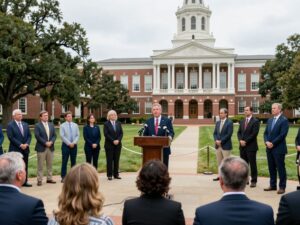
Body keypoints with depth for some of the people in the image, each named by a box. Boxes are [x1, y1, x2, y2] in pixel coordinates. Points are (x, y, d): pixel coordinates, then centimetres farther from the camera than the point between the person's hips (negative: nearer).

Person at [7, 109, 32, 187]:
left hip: (25, 149, 5)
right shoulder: (10, 125, -5)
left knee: (25, 166, 9)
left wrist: (26, 144, -7)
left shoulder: (25, 124, 13)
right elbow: (11, 137, -12)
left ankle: (25, 181, 16)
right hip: (15, 149, -5)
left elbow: (29, 136, 10)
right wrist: (20, 145, -16)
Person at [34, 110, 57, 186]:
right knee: (40, 165, 0)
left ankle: (49, 178, 18)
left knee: (50, 164, 10)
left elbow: (54, 135, 9)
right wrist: (45, 143, -17)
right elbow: (37, 136, -13)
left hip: (50, 147, 5)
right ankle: (39, 180, 5)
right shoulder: (37, 125, -3)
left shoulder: (51, 125, 13)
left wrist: (51, 142, -9)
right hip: (41, 148, -5)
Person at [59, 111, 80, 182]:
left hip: (74, 145, 3)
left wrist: (74, 143, -10)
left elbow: (77, 135, 5)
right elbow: (62, 136, -8)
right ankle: (63, 177, 4)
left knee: (73, 161, 8)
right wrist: (69, 143, -14)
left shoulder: (75, 125, 9)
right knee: (64, 161, -2)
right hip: (66, 145, -3)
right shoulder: (62, 125, -1)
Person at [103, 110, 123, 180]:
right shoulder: (106, 124, -1)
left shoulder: (118, 123, 11)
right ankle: (109, 175, 6)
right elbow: (106, 134, -10)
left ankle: (116, 174, 12)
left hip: (118, 144, 4)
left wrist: (118, 140, -10)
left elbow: (121, 133, 6)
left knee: (116, 160, 6)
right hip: (109, 144, -4)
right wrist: (113, 141, -15)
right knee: (109, 160, 0)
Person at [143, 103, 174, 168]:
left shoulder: (167, 121, 2)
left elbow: (171, 133, -2)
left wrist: (170, 137, -23)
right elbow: (145, 134, 10)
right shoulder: (148, 122, 10)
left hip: (164, 149, -2)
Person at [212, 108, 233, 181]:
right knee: (219, 162, 12)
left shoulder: (229, 122, -7)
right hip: (218, 145, 7)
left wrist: (221, 141, -16)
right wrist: (216, 140, -6)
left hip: (226, 146, -6)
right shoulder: (218, 122, 13)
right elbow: (215, 133, 12)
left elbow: (229, 134, -15)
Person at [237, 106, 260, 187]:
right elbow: (239, 132, 13)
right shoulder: (242, 121, 15)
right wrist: (240, 140, -6)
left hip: (251, 146, -6)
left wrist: (245, 141, -15)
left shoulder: (255, 121, -6)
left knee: (252, 164, 0)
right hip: (242, 146, 6)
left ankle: (253, 181, 8)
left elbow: (254, 133, -14)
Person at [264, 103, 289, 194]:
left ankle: (282, 187, 9)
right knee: (271, 168, 12)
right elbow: (265, 133, 13)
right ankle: (272, 185, 22)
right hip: (269, 148, 7)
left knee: (280, 168, 0)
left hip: (279, 149, -7)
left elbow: (282, 134, -16)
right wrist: (266, 142, -5)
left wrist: (272, 143, -15)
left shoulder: (284, 120, -8)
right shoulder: (270, 120, 14)